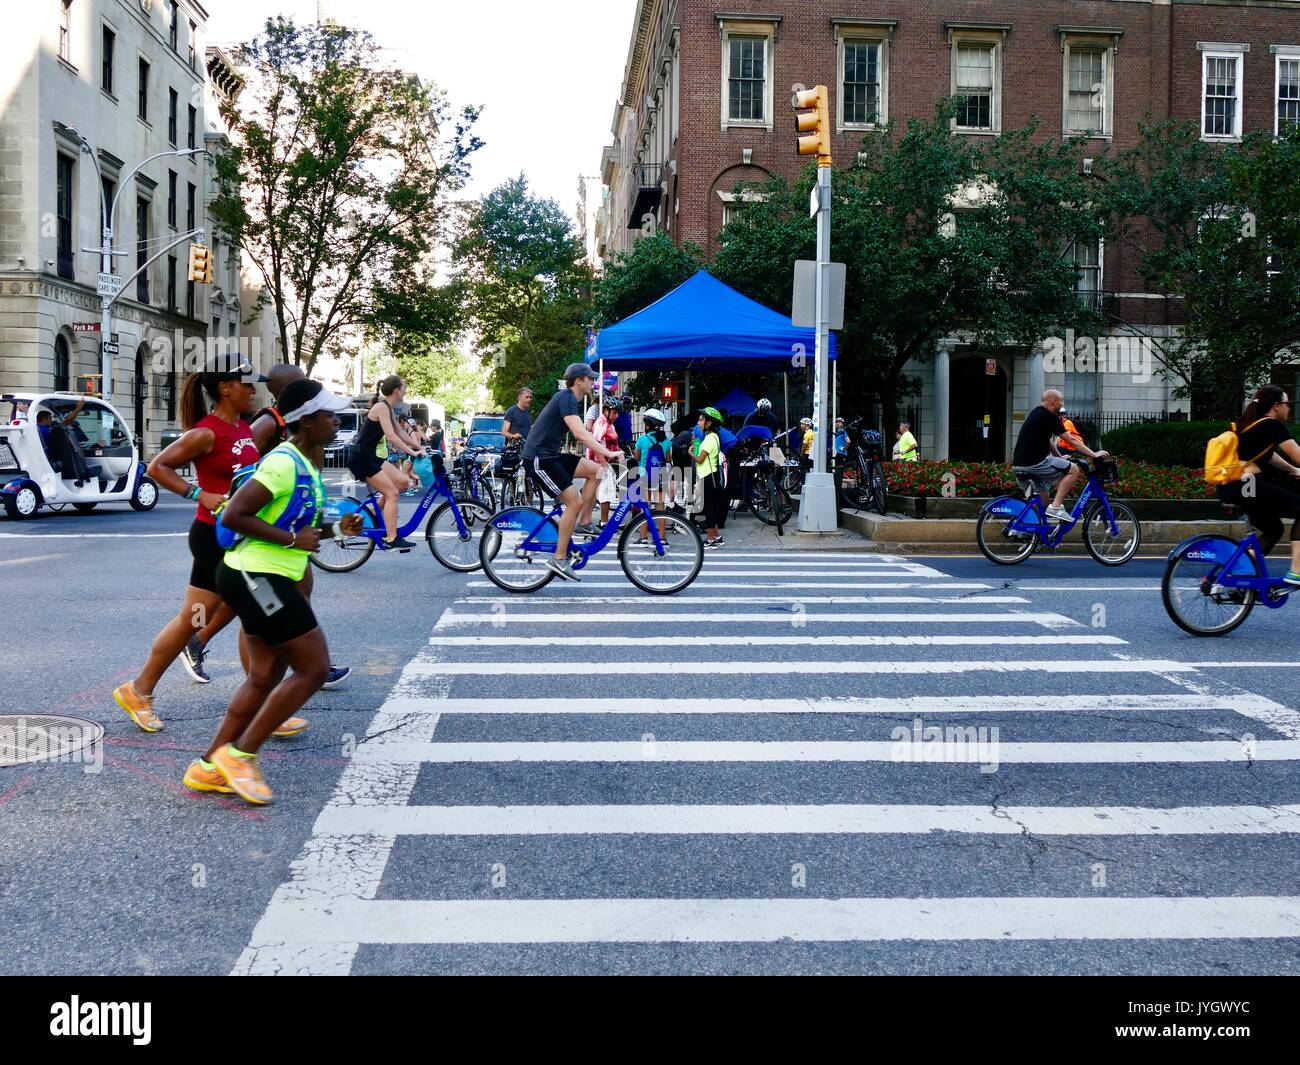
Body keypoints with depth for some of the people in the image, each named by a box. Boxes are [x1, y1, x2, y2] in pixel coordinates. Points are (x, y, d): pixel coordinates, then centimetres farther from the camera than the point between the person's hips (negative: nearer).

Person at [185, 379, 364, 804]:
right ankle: (240, 754, 0)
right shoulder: (284, 463, -17)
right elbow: (233, 515, -23)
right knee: (314, 668, -7)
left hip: (265, 579, 10)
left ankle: (209, 766, 20)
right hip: (256, 577, -10)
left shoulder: (306, 465, 14)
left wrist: (337, 529, 8)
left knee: (266, 676, 13)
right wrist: (292, 539, -20)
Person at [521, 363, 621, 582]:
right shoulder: (567, 399, -16)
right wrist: (608, 453, -29)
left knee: (595, 470, 1)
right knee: (574, 502, -13)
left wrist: (602, 451, 11)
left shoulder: (570, 399, 16)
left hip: (551, 456, 9)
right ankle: (559, 559, -8)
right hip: (539, 458, -9)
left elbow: (582, 434, 23)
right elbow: (580, 434, -28)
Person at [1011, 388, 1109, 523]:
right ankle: (1056, 507, -10)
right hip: (1034, 463, -10)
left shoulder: (1036, 413, 19)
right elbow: (1072, 440, -7)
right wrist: (1094, 454, -1)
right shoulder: (1049, 417, -10)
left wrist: (1060, 457, 35)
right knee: (1073, 470, -4)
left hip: (1018, 465, 10)